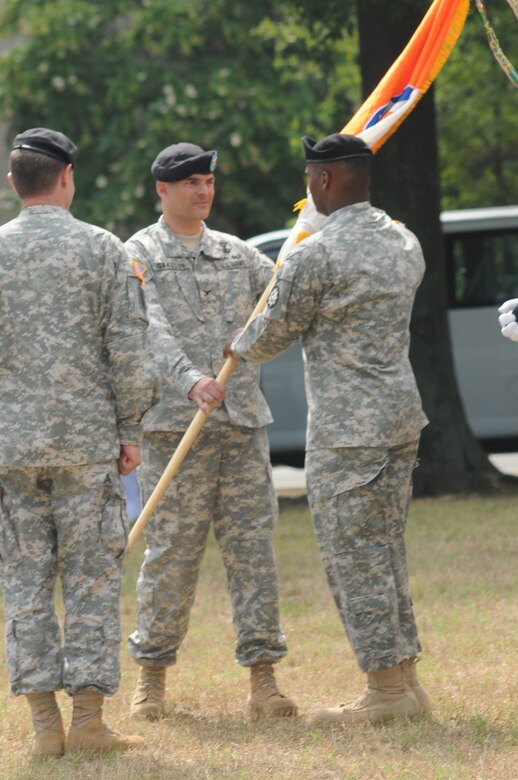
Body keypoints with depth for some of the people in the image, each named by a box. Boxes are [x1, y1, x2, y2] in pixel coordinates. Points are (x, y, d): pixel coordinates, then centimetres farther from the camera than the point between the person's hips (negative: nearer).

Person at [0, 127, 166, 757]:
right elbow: (128, 352, -4)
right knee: (92, 579, 4)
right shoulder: (103, 250, -2)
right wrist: (129, 431, 5)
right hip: (86, 439, -1)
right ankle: (88, 718, 1)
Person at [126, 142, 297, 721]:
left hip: (243, 420, 4)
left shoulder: (237, 254, 16)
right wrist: (190, 383, -27)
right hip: (174, 426, -4)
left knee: (252, 547, 1)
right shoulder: (140, 256, 1)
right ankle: (151, 673, 12)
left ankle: (262, 677, 3)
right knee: (171, 552, -1)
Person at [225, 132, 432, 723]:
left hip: (346, 427, -8)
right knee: (386, 552, 14)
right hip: (402, 411, 8)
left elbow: (274, 332, -4)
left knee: (354, 557, -2)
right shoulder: (405, 243, 9)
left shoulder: (315, 255, -15)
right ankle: (405, 682, 16)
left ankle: (386, 689, -3)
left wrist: (237, 350, 19)